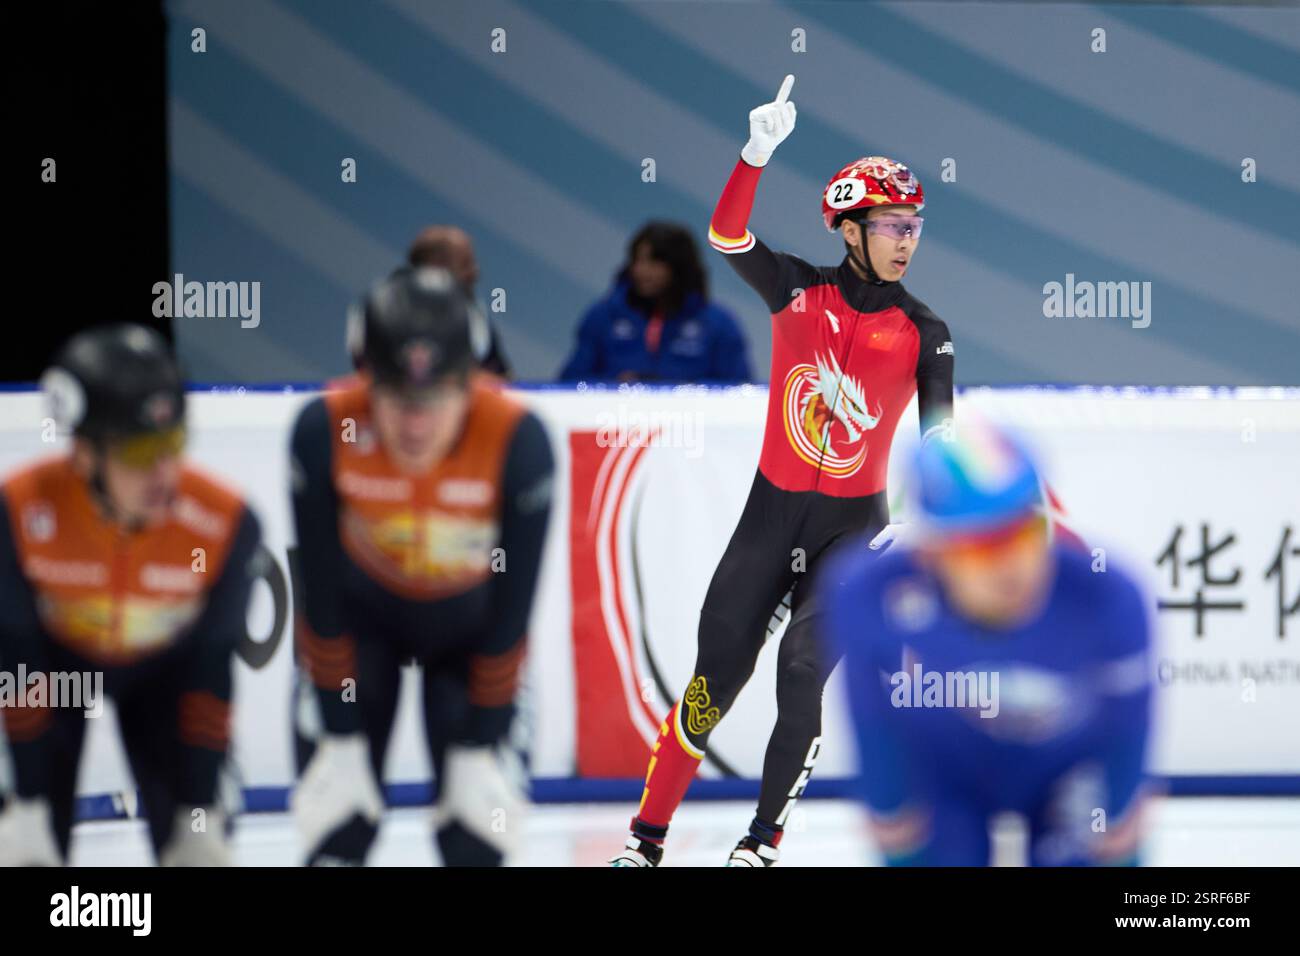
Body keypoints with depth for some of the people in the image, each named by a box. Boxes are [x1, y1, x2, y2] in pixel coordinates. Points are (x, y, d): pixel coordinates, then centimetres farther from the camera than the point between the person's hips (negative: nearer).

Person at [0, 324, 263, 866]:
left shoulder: (225, 523, -33)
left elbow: (211, 666, -21)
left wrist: (201, 816, -19)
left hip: (165, 664, 1)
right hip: (56, 657, -1)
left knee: (196, 846, -9)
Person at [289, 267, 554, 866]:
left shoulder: (518, 440, -33)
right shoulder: (324, 430, -31)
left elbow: (512, 608, -21)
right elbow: (321, 596, -20)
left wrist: (480, 745, -16)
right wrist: (340, 740, -16)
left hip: (470, 622, 0)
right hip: (361, 614, 0)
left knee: (477, 836, -6)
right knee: (338, 824, -6)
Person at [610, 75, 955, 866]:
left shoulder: (924, 334, -2)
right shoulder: (799, 291, -1)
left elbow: (939, 438, -5)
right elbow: (728, 234, -15)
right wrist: (759, 152, -30)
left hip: (854, 523, -1)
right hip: (773, 510, 1)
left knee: (802, 674, -15)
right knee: (717, 675, 3)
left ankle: (763, 845, -3)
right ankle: (648, 837, 13)